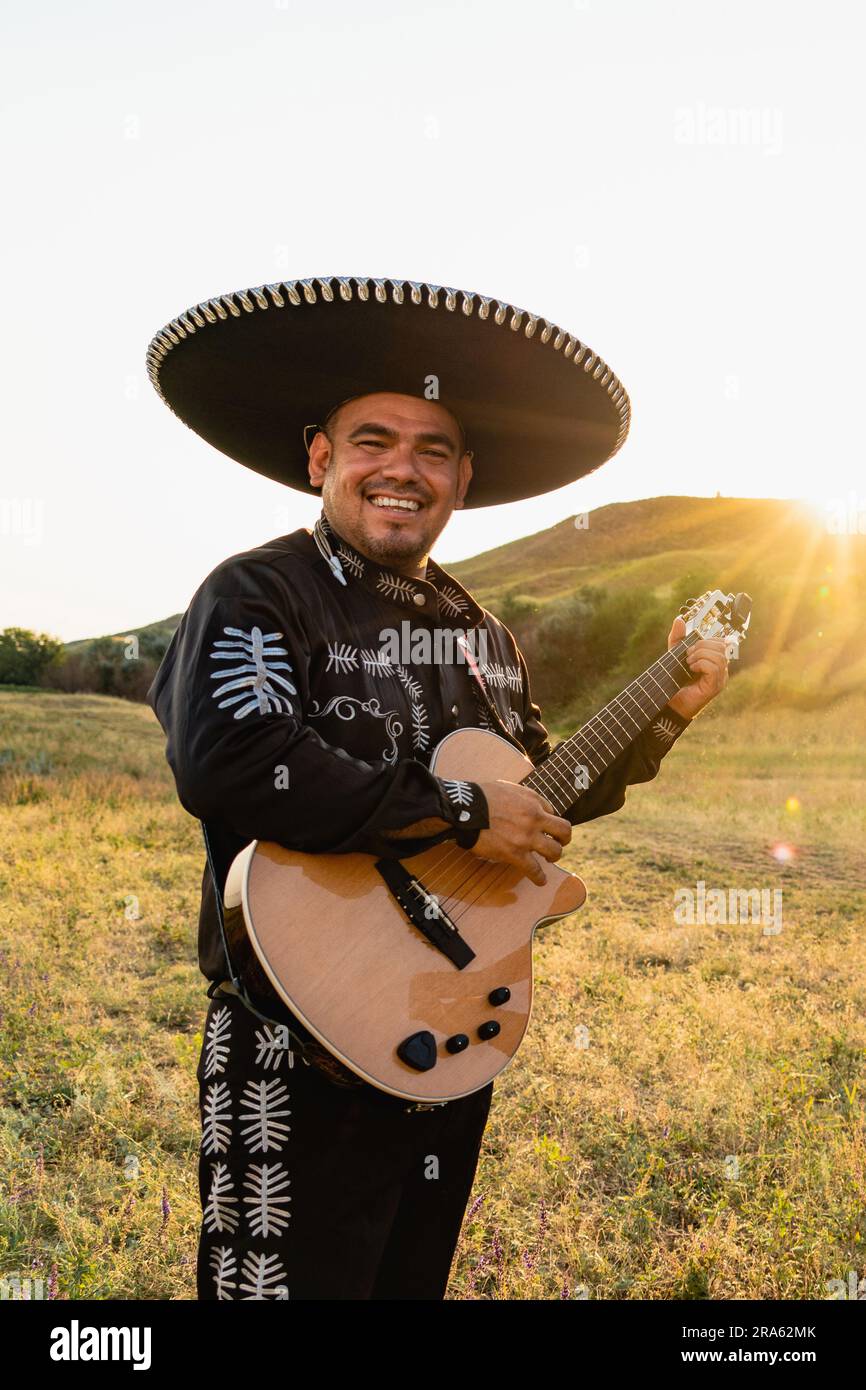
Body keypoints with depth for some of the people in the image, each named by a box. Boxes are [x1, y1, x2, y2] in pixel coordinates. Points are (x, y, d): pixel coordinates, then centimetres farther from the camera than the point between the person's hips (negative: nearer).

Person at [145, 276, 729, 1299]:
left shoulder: (479, 632, 11)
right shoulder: (259, 592, -12)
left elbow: (543, 801, 19)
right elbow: (226, 765, -30)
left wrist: (663, 716, 9)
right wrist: (462, 814, -25)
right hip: (307, 1054, -7)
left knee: (416, 1276, 24)